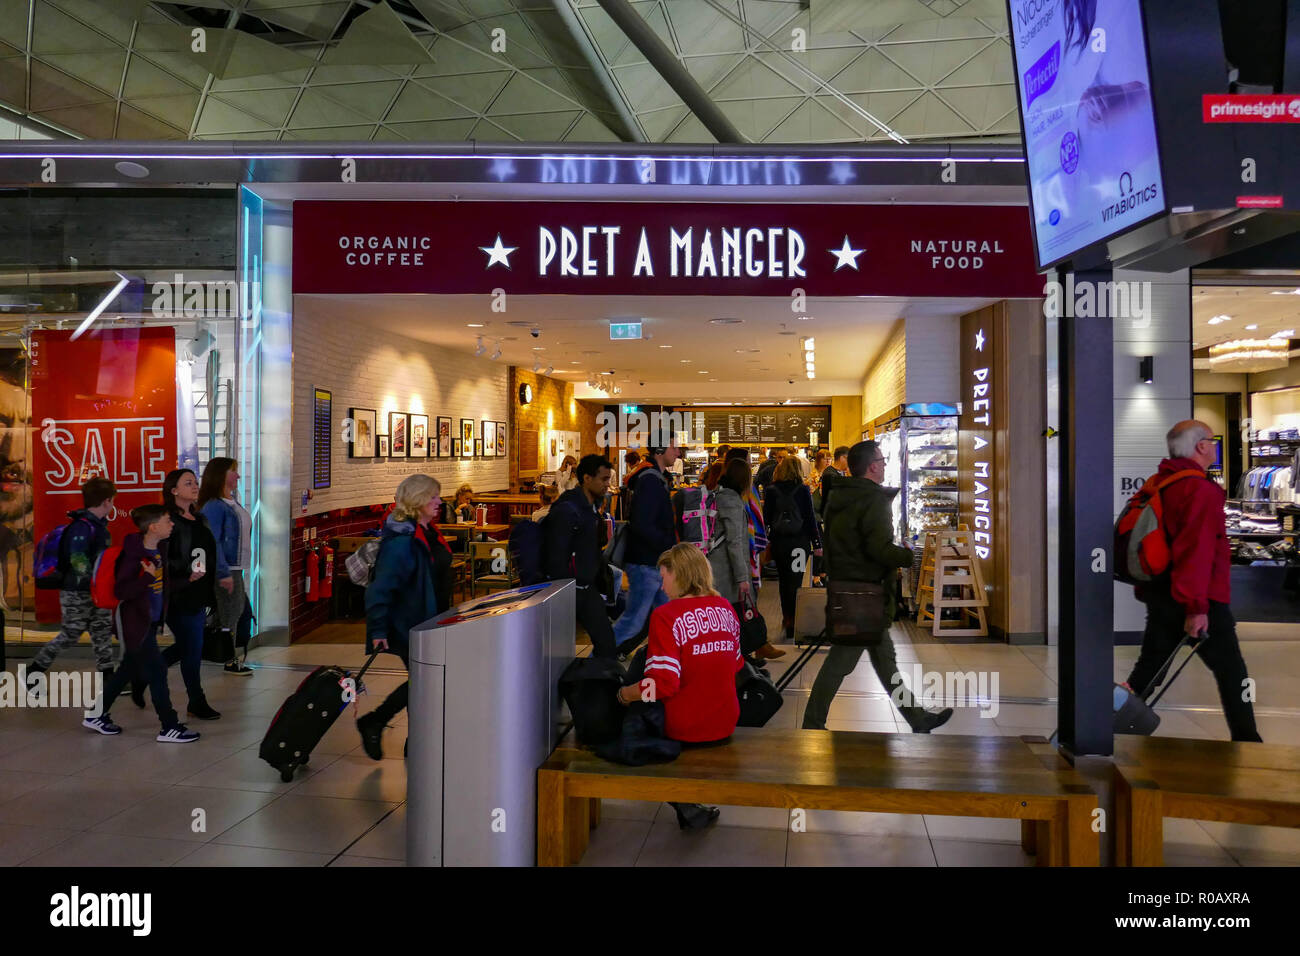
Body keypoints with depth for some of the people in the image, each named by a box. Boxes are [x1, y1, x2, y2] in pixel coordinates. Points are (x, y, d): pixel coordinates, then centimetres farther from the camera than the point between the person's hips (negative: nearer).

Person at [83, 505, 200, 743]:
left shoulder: (159, 548, 4)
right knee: (157, 672, -4)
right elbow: (120, 591, -24)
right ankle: (169, 727, 4)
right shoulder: (133, 554, -21)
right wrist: (148, 577, -28)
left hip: (150, 621, 9)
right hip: (135, 623, -9)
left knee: (128, 670, 18)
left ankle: (96, 716, 32)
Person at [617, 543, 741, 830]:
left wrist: (622, 695, -8)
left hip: (682, 730, -6)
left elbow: (662, 684, -24)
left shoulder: (666, 615, -18)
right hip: (725, 725, 6)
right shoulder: (725, 607, 2)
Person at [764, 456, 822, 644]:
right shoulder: (802, 490, -6)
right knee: (795, 582, 1)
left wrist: (767, 540, 10)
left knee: (783, 580, 16)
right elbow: (810, 517, -5)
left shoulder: (771, 490, 0)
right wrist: (817, 543, 0)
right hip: (799, 540, -2)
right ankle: (792, 626, 0)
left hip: (778, 541, 2)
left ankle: (787, 619, 27)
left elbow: (766, 517, 2)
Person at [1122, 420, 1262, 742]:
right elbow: (1196, 552, -24)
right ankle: (1246, 741, 18)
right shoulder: (1201, 490, -17)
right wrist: (1196, 607, -24)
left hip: (1159, 594, 8)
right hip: (1199, 601, -8)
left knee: (1151, 664, 12)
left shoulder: (1158, 485, 10)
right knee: (1230, 671, 8)